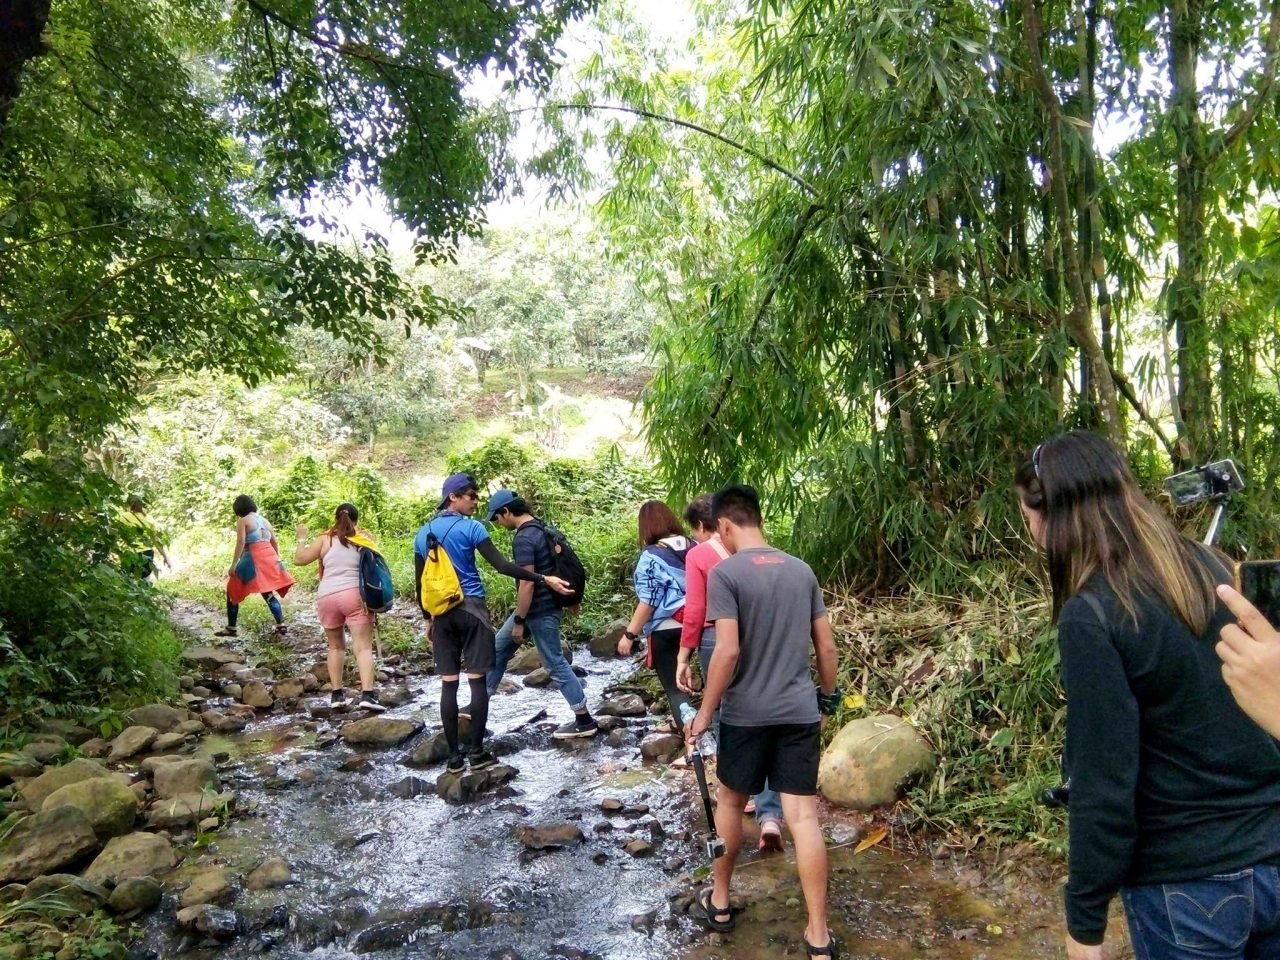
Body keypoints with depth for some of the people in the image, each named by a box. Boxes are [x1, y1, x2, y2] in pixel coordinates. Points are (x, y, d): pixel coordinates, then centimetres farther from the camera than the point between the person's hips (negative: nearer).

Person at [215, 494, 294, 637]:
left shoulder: (242, 521, -2)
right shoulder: (264, 520, 17)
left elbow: (240, 543, -12)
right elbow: (275, 542, 19)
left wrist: (233, 565, -12)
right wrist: (276, 560, 28)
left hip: (253, 559, -6)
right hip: (269, 559, 6)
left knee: (233, 592, 9)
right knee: (268, 593, 16)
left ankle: (230, 628, 9)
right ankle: (281, 625, 4)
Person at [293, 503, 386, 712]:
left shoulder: (325, 539, 6)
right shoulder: (365, 537, 7)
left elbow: (299, 559, 8)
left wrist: (302, 538, 23)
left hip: (327, 597, 2)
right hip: (355, 595, -2)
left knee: (336, 646, 19)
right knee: (364, 646, -6)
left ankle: (337, 694, 20)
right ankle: (367, 695, -20)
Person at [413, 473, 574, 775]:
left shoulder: (422, 533, 10)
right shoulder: (471, 527, -7)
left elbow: (420, 584, 13)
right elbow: (502, 566, -16)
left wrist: (428, 618, 23)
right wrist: (543, 579, -16)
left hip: (441, 613, 5)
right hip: (471, 609, -5)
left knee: (448, 683, 5)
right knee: (477, 680, 1)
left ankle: (454, 756, 7)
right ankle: (476, 751, 4)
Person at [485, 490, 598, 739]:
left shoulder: (523, 538, -22)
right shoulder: (541, 528, 8)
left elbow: (527, 583, -25)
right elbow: (554, 567, 16)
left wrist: (518, 622, -19)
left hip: (540, 611, -10)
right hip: (536, 606, 10)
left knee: (556, 664, 0)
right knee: (498, 648, 17)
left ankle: (584, 721, 9)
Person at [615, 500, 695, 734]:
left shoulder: (652, 556, -16)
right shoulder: (693, 548, 1)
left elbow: (648, 602, -17)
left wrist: (629, 634, -9)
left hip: (666, 628, -7)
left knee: (673, 685, 3)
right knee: (679, 676, 28)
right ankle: (680, 721, 44)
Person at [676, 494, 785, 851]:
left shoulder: (698, 555, -6)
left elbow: (695, 612, -8)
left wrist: (683, 659, -1)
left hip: (717, 640, -3)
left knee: (724, 719, 16)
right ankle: (770, 815, -6)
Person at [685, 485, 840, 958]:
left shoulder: (725, 572, -12)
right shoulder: (801, 570, 5)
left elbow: (727, 650, -19)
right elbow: (826, 645, 8)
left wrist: (705, 712, -9)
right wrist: (827, 697, 21)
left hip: (746, 713, -3)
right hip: (800, 711, 4)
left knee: (731, 802, 18)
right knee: (804, 816, 5)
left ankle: (719, 901, 33)